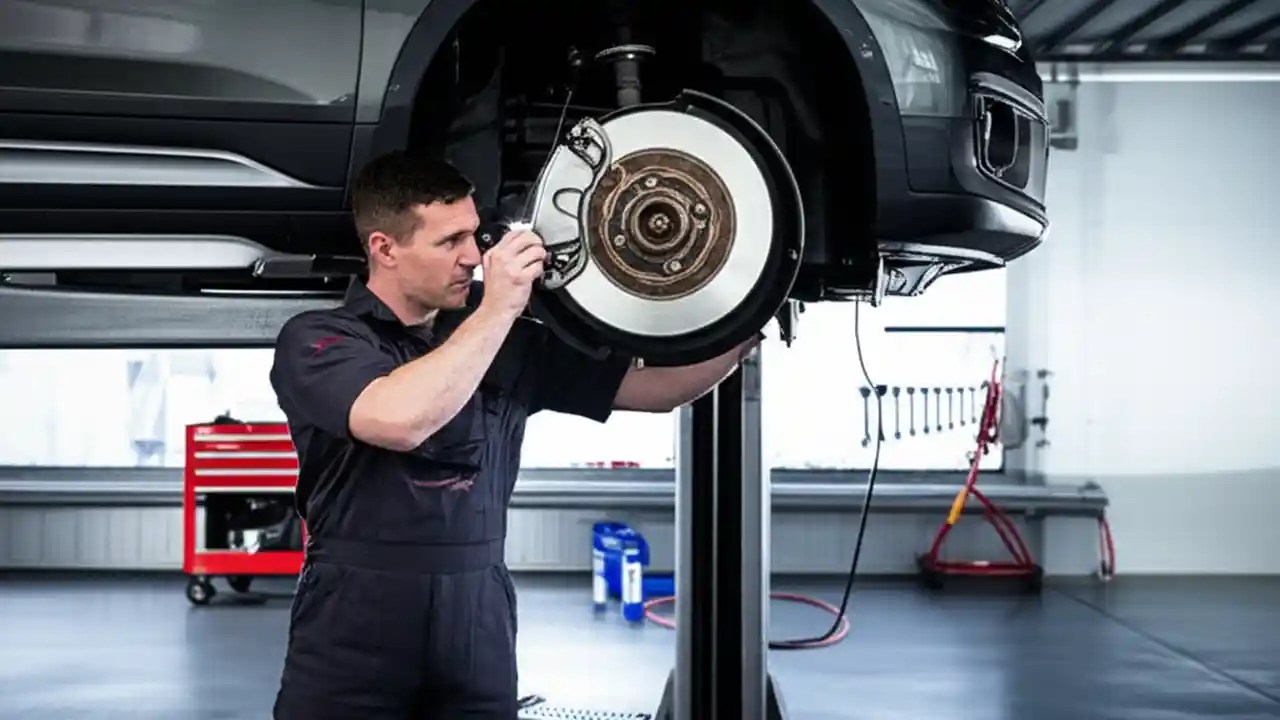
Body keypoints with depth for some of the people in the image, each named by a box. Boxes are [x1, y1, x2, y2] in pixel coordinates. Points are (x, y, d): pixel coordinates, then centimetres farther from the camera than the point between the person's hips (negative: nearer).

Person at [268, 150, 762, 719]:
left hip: (480, 633, 4)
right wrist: (497, 309, -20)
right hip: (353, 637, -3)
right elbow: (401, 421, -26)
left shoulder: (509, 345, 8)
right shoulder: (317, 339, -6)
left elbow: (656, 386, 11)